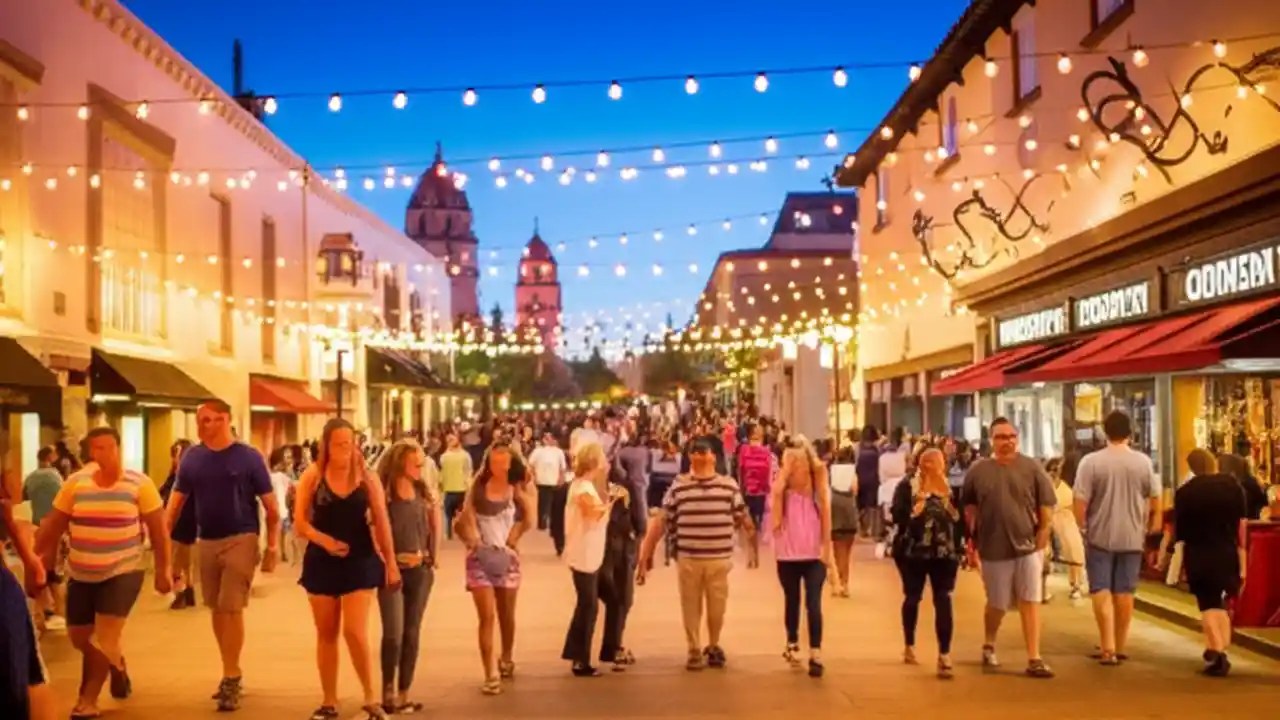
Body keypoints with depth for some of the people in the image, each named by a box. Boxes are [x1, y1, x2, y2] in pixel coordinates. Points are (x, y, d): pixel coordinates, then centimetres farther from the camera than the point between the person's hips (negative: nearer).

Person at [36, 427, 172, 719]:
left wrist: (163, 570, -5)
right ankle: (117, 665, 41)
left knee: (104, 638, -11)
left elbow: (158, 530, -5)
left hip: (123, 572, -4)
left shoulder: (140, 484, -10)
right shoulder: (75, 483, -3)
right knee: (79, 638, 13)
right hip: (81, 575, 4)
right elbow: (52, 526, 4)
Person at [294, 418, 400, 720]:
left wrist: (391, 563, 3)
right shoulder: (311, 477, -2)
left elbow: (381, 523, 2)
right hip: (321, 562, 2)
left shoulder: (368, 478, -2)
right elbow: (300, 523, -3)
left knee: (355, 632, -11)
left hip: (360, 561, -1)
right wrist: (325, 540, -21)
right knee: (326, 634, 10)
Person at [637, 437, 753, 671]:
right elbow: (660, 522, 2)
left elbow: (743, 518, 8)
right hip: (688, 558, 0)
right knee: (690, 606, 8)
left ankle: (713, 646, 34)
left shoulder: (729, 485, 0)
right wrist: (645, 555, 0)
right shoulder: (678, 487, -1)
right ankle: (694, 651, 24)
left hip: (719, 558, 0)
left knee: (717, 607, 10)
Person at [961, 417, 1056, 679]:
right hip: (993, 549, 0)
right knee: (997, 604, 12)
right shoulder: (977, 471, -1)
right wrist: (971, 545, 5)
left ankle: (1034, 659, 5)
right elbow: (970, 511, 6)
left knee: (1030, 603, 0)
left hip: (1027, 546, 0)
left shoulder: (1032, 468, -2)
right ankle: (989, 647, 36)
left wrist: (1041, 543, -4)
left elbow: (1047, 510, 0)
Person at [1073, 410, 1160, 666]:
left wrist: (1082, 527, 7)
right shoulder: (1143, 462, -1)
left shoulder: (1091, 462, -10)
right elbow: (1155, 502, 6)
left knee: (1101, 590, 2)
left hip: (1100, 536, -3)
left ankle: (1108, 648, -7)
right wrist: (1147, 528, 20)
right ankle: (1119, 647, 18)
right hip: (1131, 536, 3)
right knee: (1124, 592, 11)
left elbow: (1080, 503, -11)